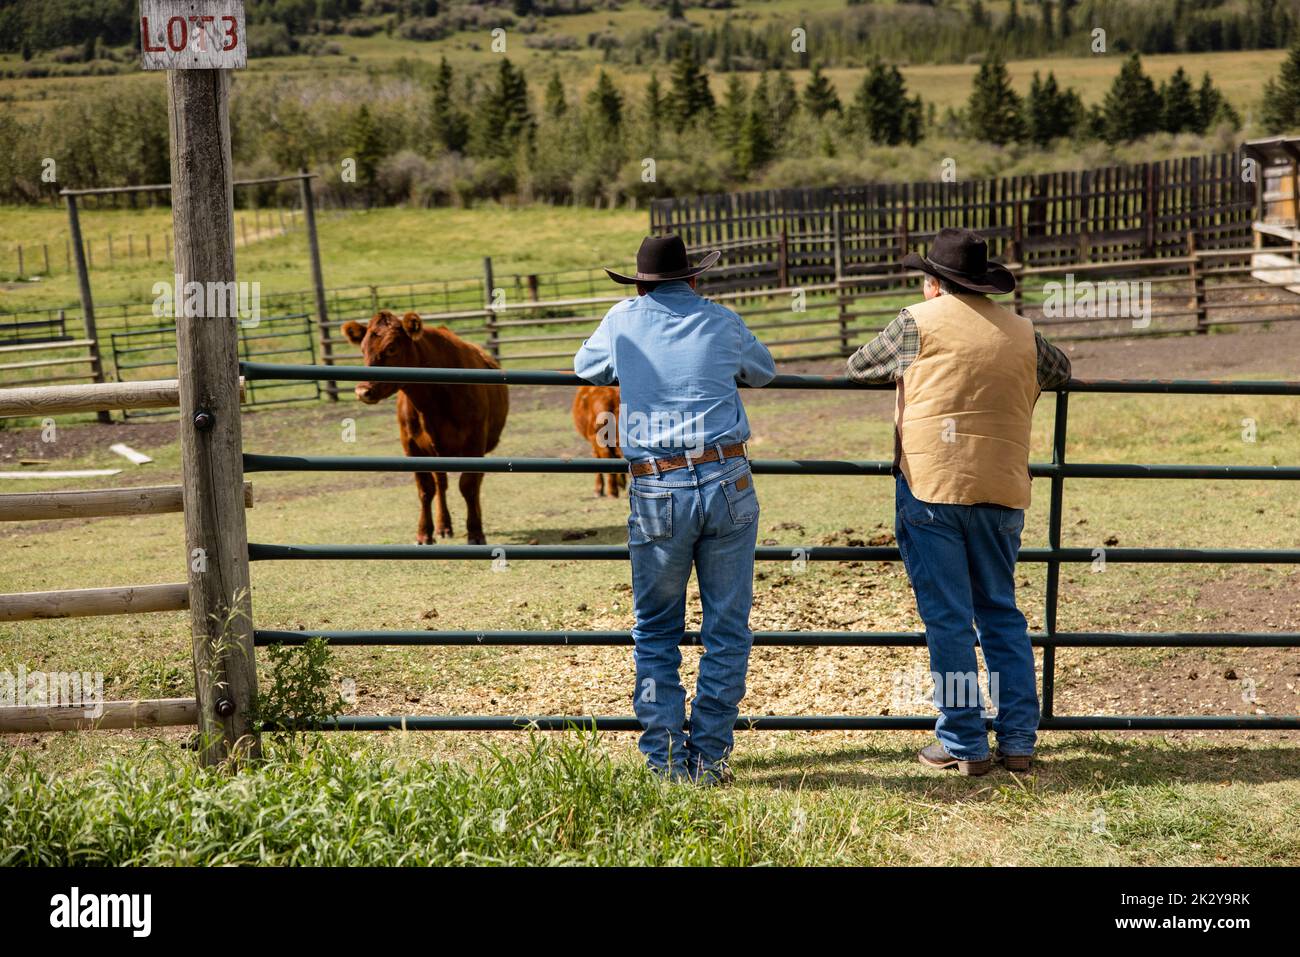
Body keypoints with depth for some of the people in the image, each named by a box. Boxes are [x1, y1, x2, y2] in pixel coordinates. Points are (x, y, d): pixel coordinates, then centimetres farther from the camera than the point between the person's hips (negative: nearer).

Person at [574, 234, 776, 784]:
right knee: (727, 630, 9)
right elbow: (764, 371, 30)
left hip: (656, 492, 0)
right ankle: (709, 759, 9)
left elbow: (585, 368, 29)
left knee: (656, 634, 12)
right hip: (728, 484, 0)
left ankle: (665, 762, 9)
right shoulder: (722, 322, 11)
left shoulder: (623, 321, 10)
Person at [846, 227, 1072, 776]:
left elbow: (858, 367, 15)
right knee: (1002, 613, 14)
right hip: (1002, 491, 4)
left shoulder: (919, 323, 0)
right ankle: (1018, 741, 12)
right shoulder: (1022, 333, 11)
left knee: (948, 619, 1)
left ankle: (964, 745, 4)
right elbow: (1061, 371, 31)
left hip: (932, 487, -4)